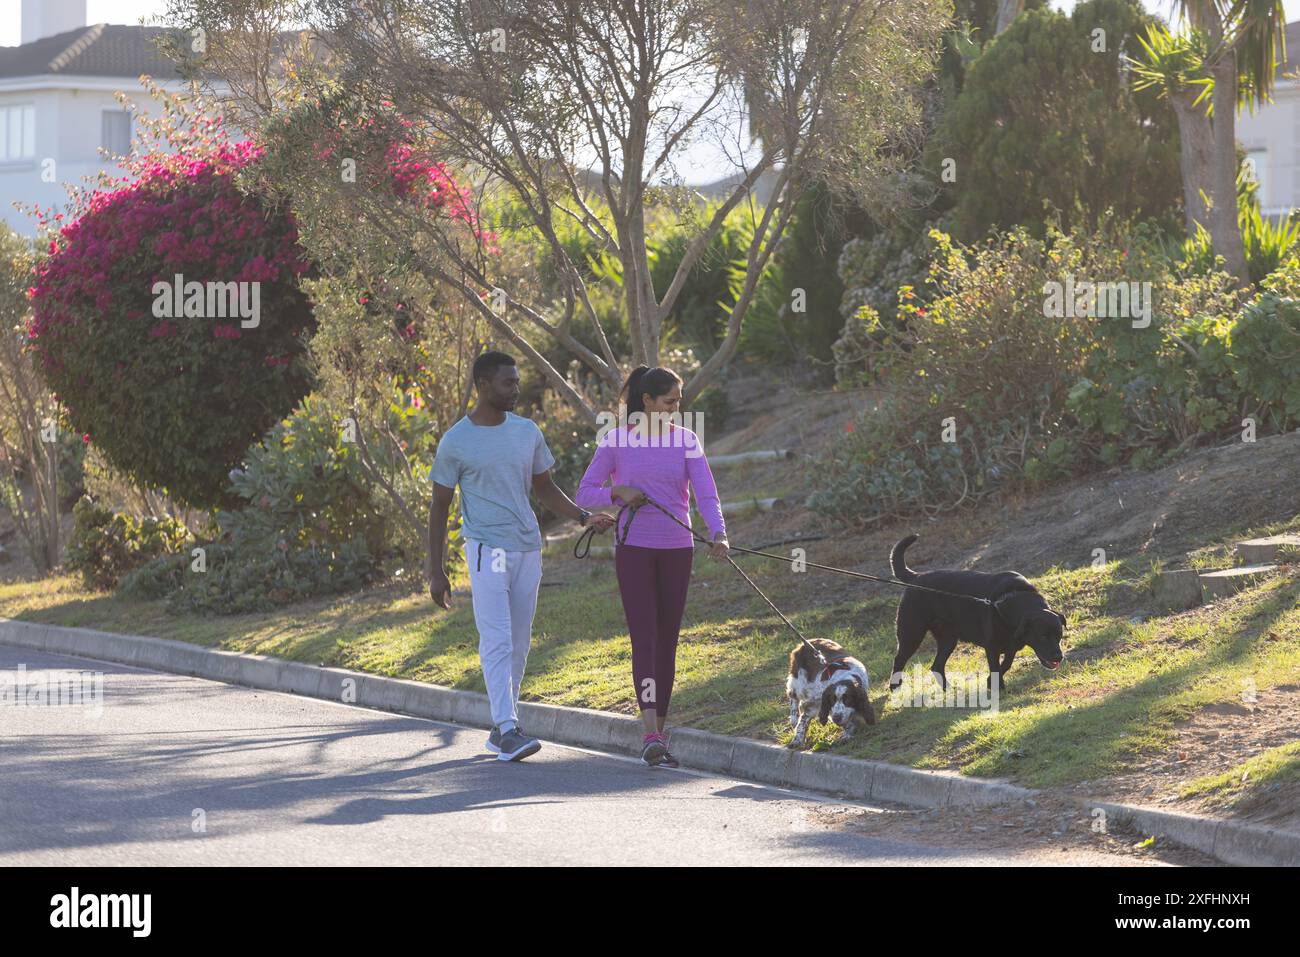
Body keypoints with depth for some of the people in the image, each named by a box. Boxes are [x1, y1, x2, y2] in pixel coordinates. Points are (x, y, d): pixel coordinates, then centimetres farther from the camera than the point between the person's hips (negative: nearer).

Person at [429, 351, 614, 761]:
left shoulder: (527, 432, 9)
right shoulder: (456, 442, -5)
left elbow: (545, 488, 19)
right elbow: (439, 507, 0)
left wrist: (583, 516, 1)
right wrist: (435, 572, -3)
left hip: (527, 548, 5)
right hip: (487, 548, -5)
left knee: (519, 644, 6)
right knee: (497, 640, -14)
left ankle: (500, 727, 14)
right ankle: (508, 730, -20)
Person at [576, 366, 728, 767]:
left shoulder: (686, 440, 3)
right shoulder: (616, 441, -3)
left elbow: (706, 492, -7)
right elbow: (584, 494, 1)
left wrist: (718, 533, -24)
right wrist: (617, 493, -18)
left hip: (676, 549, 3)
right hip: (634, 548, -3)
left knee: (667, 640, 6)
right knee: (645, 638, -13)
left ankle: (658, 734, 16)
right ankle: (652, 736, -21)